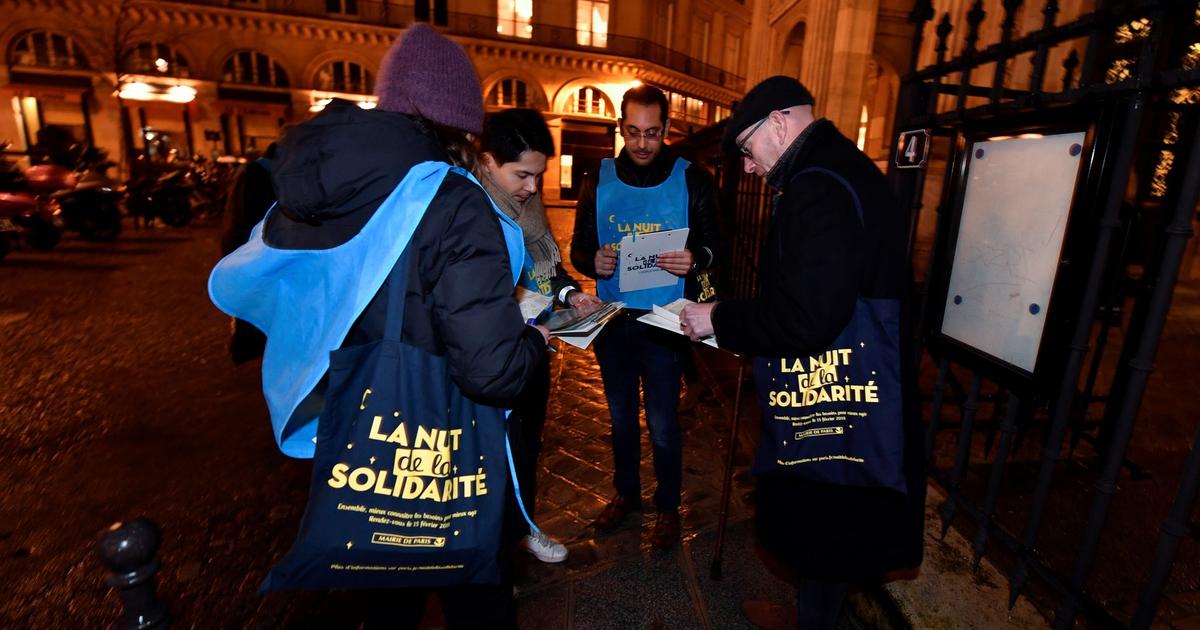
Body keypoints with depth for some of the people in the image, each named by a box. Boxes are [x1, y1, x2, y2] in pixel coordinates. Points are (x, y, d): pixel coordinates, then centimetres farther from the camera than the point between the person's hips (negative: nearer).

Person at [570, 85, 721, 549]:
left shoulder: (692, 179, -3)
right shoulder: (598, 181, 3)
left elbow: (713, 245, 1)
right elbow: (578, 248, 5)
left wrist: (695, 259, -22)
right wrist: (593, 262, -18)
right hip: (611, 318, 3)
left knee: (662, 424, 5)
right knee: (621, 415, 18)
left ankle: (668, 506, 29)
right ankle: (625, 492, 40)